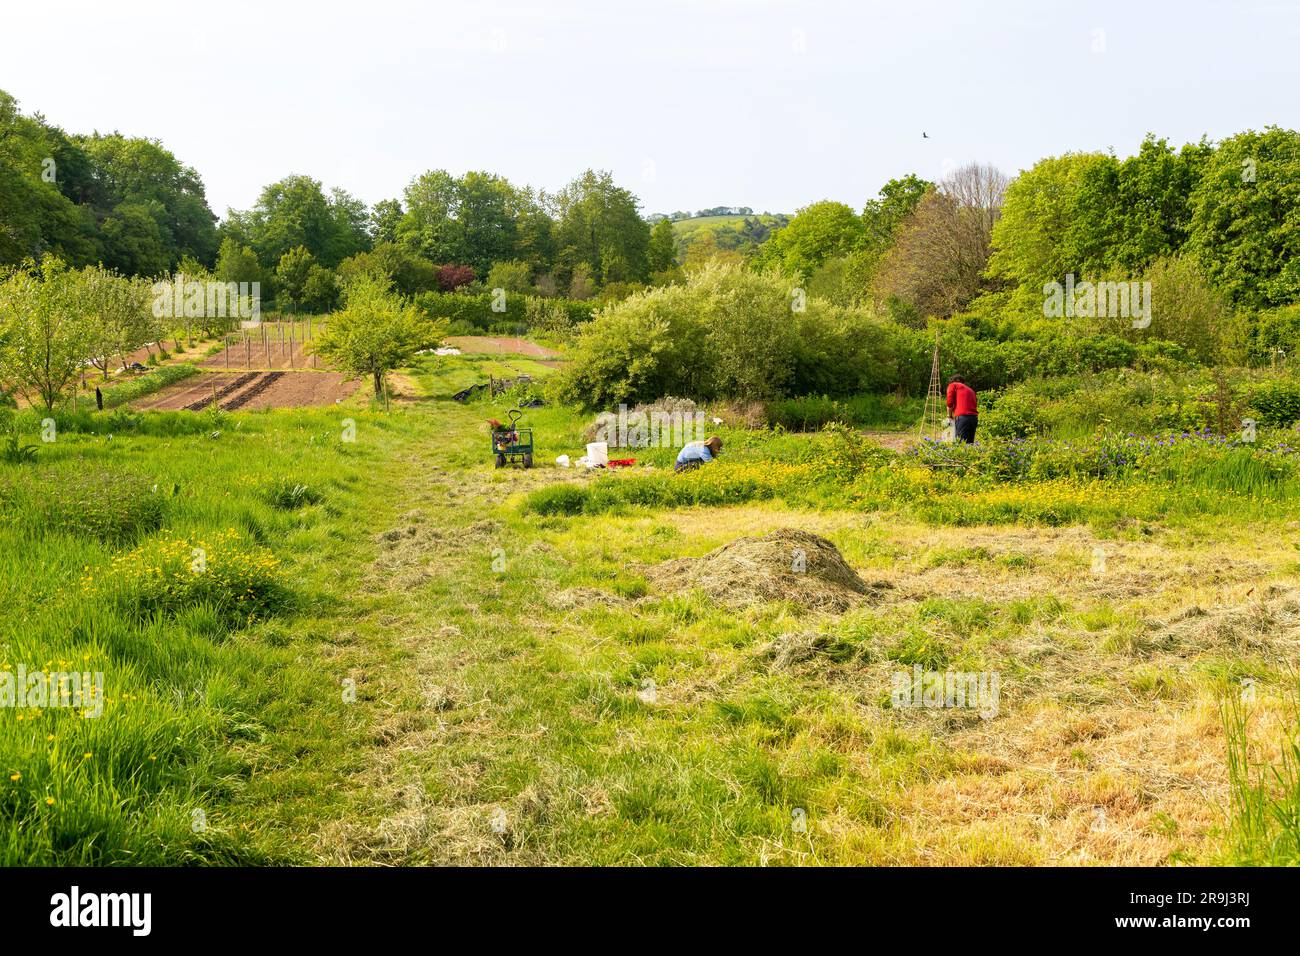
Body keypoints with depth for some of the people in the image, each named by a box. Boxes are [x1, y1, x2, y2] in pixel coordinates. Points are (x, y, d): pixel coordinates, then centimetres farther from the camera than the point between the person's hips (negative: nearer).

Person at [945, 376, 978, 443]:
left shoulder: (953, 385, 12)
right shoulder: (970, 389, 29)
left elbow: (950, 403, 3)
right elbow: (973, 404, 21)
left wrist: (950, 416, 18)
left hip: (962, 417, -6)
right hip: (974, 417, 6)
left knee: (961, 443, -11)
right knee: (970, 444, 8)